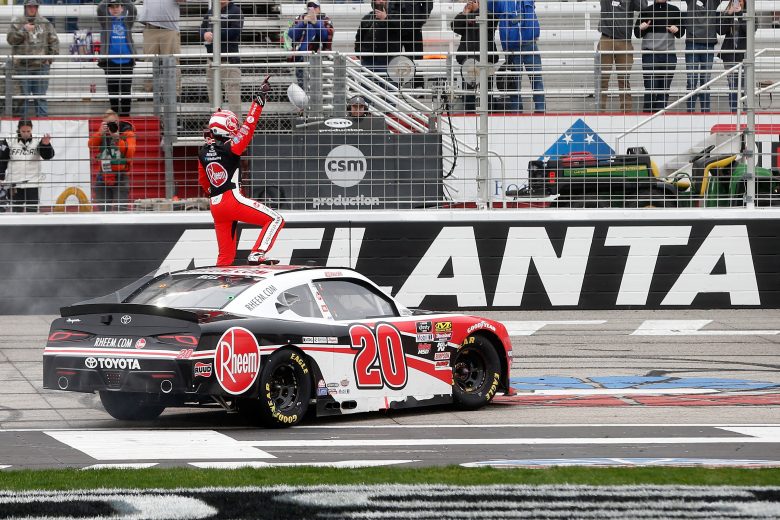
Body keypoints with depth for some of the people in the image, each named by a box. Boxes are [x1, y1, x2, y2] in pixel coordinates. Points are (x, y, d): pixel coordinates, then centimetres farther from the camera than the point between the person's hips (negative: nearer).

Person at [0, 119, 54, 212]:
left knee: (32, 210, -2)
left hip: (32, 183, -1)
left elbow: (48, 156, -13)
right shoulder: (9, 141, -4)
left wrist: (46, 144, -32)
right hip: (14, 183, 1)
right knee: (16, 210, 7)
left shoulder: (38, 141, -5)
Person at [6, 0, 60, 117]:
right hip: (23, 66, -1)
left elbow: (54, 41, 10)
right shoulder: (17, 23, 4)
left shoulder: (45, 23, 8)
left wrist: (51, 57, 1)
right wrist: (24, 30, -14)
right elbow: (11, 39, -5)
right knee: (25, 96, 2)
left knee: (41, 96, 2)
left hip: (41, 65, 1)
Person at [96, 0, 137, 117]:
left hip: (126, 62, 0)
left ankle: (125, 116, 5)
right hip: (110, 62, 0)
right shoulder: (105, 21, 7)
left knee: (126, 93, 0)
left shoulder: (127, 21, 9)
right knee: (113, 92, 2)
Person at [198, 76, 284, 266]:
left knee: (226, 254, 15)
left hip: (215, 206, 8)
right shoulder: (230, 148, -11)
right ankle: (256, 255, -14)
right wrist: (260, 99, -9)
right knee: (275, 220, -1)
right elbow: (248, 126, -12)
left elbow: (203, 180, 21)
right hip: (233, 200, -8)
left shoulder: (204, 152, 10)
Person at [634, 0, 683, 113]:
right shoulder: (646, 10, 4)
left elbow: (681, 32, 13)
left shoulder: (674, 11, 8)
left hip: (669, 55, 2)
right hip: (650, 54, -2)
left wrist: (676, 30, -9)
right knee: (651, 87, -8)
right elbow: (637, 33, 7)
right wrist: (641, 29, -14)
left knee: (665, 88, 2)